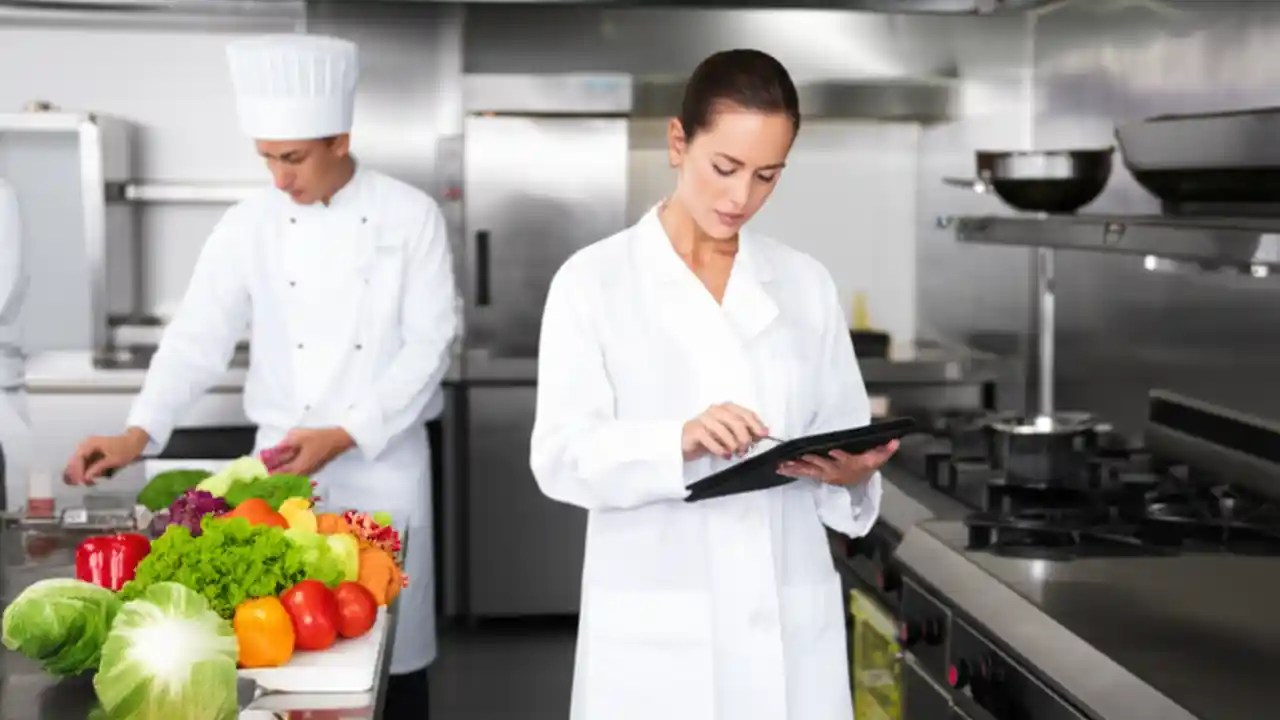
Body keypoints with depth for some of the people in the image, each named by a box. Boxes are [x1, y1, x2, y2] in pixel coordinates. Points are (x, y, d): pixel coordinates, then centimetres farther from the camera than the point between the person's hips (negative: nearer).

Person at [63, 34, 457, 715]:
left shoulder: (410, 216, -6)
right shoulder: (249, 224, 0)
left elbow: (429, 345, -8)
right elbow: (199, 336, -3)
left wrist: (343, 436, -16)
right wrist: (138, 434, -17)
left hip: (384, 465, -2)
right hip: (280, 463, 2)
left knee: (391, 646, 4)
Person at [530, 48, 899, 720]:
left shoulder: (805, 284, 7)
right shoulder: (593, 280, -3)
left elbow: (844, 438, 9)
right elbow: (562, 456, -10)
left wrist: (851, 471, -13)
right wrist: (680, 443, -27)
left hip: (788, 621, 3)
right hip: (657, 632, -3)